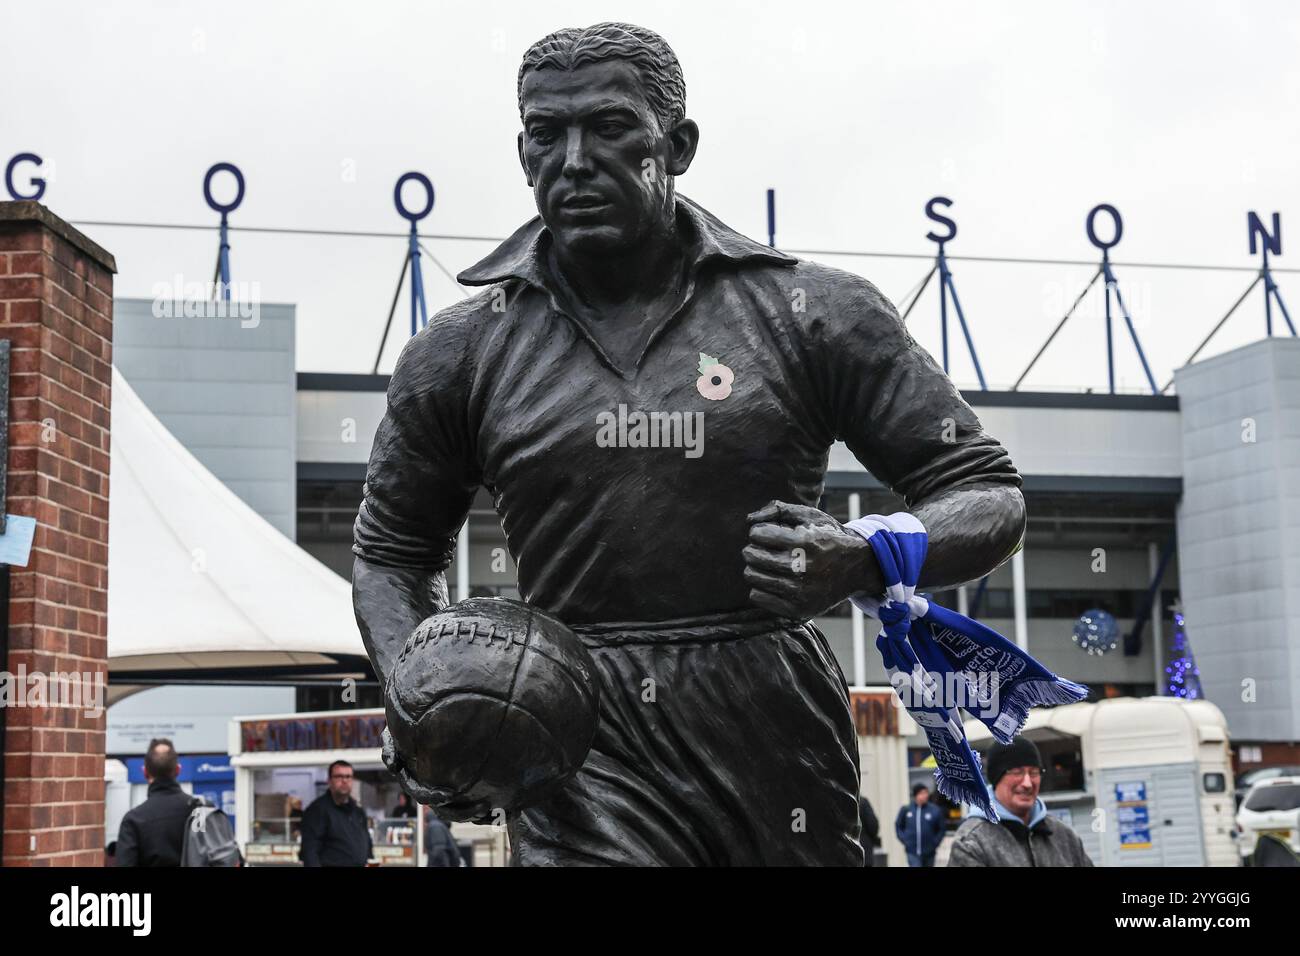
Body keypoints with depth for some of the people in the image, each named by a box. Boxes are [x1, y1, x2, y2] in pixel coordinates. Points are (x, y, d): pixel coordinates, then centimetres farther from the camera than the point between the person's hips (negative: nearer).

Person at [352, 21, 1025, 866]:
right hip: (584, 757, 0)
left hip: (781, 752, 1)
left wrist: (860, 559, -16)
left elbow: (991, 496, 5)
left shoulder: (811, 313, 2)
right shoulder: (463, 353, 8)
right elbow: (391, 552, 20)